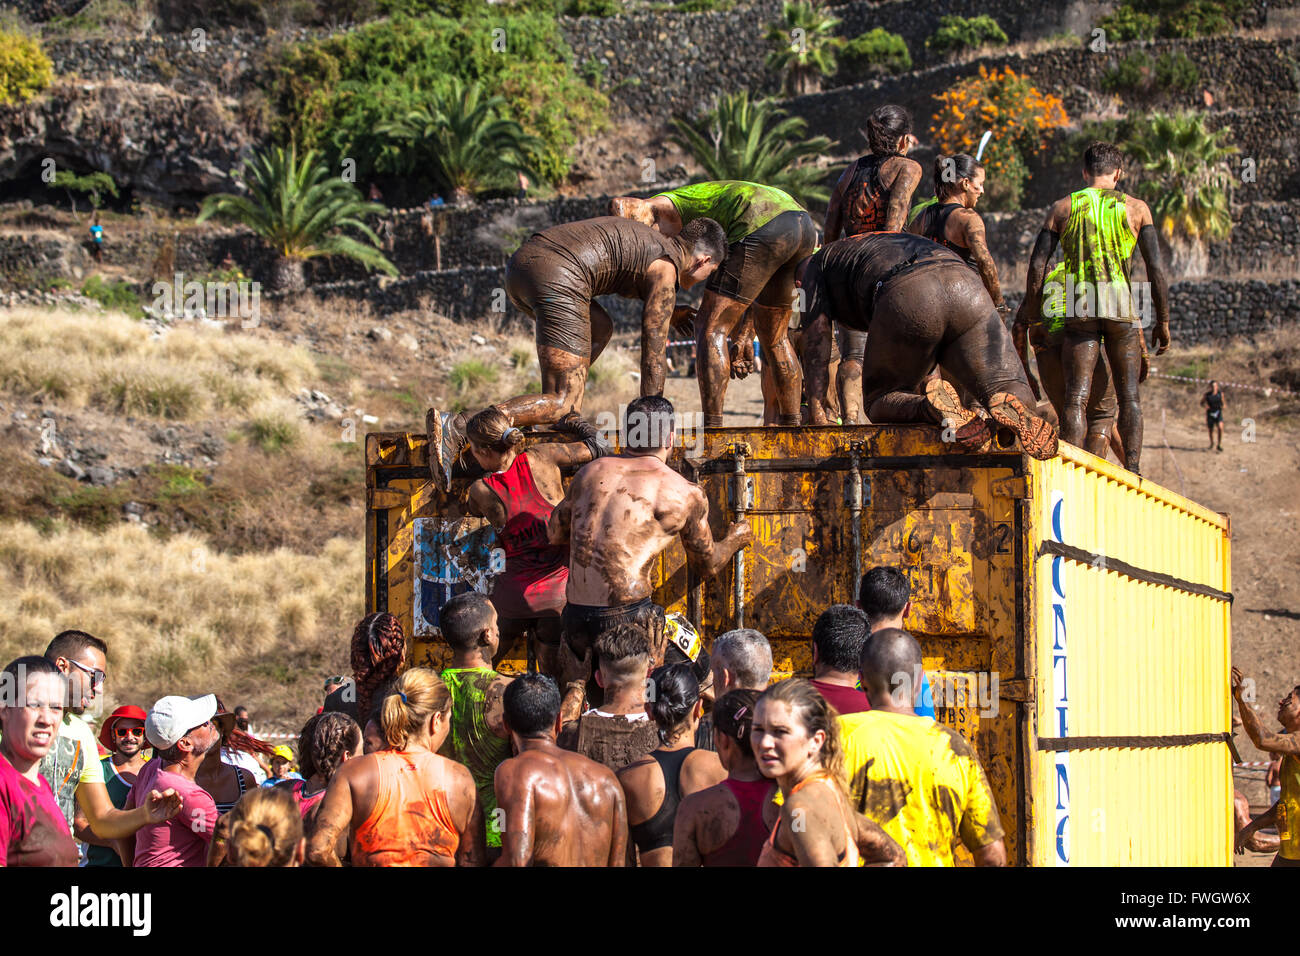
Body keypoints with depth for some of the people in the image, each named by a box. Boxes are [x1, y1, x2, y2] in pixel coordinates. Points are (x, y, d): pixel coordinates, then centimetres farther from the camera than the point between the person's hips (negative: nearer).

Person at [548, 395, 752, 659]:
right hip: (626, 617, -5)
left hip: (575, 623, 5)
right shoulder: (686, 494, 3)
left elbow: (555, 533, 30)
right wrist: (734, 540, 41)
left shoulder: (591, 472, 14)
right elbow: (707, 566, 19)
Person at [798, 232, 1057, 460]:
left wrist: (815, 407, 10)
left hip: (906, 302, -4)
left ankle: (934, 407, -17)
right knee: (1021, 401, 7)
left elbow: (816, 333, 16)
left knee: (879, 405, 16)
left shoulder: (814, 266, 33)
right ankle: (1008, 407, -30)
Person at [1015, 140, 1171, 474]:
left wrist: (1029, 309, 14)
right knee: (1128, 395, 6)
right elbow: (1156, 269, 2)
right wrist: (1163, 321, 8)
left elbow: (1038, 263, 3)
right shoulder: (1135, 208, 7)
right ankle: (1132, 469, -4)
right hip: (1123, 307, 0)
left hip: (1080, 308, 0)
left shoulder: (1063, 207, 9)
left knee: (1076, 396, -3)